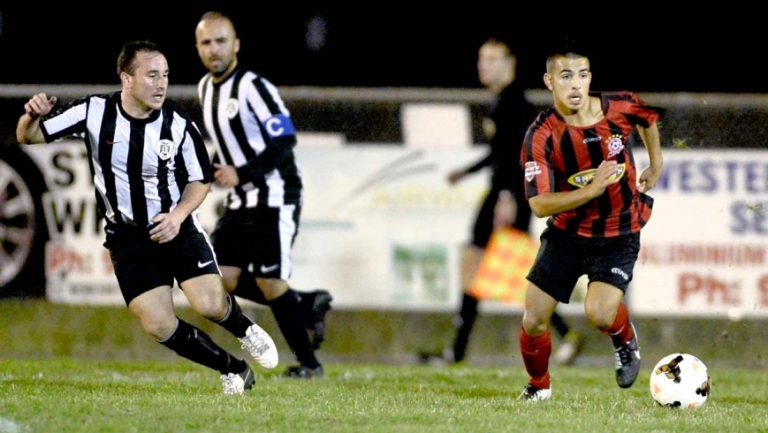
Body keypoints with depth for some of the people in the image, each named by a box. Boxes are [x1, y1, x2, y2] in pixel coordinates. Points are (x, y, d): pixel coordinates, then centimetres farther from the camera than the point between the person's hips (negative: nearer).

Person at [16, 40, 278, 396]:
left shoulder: (179, 127, -14)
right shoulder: (94, 112, -14)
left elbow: (200, 180, 2)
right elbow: (29, 137, -9)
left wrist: (178, 215, -17)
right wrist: (32, 116, -32)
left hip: (178, 229, -1)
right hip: (128, 241, 1)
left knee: (209, 305, -18)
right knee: (158, 326, -11)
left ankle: (243, 328, 19)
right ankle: (232, 369, 11)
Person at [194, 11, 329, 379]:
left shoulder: (253, 87, -15)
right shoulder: (206, 87, 12)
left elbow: (284, 141, -20)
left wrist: (242, 175, -24)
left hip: (273, 199, -8)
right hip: (242, 201, 8)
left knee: (269, 282, -7)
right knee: (222, 278, -2)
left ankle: (308, 363, 6)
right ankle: (307, 306, 14)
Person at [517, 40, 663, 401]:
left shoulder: (620, 108, -13)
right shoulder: (541, 136, -19)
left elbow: (648, 117, 13)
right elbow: (539, 205, -23)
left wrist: (656, 165, 17)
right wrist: (593, 189, -33)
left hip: (619, 234, -1)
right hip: (566, 232, 1)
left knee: (599, 313, -23)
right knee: (534, 319, -1)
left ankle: (626, 341, 13)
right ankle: (538, 386, 28)